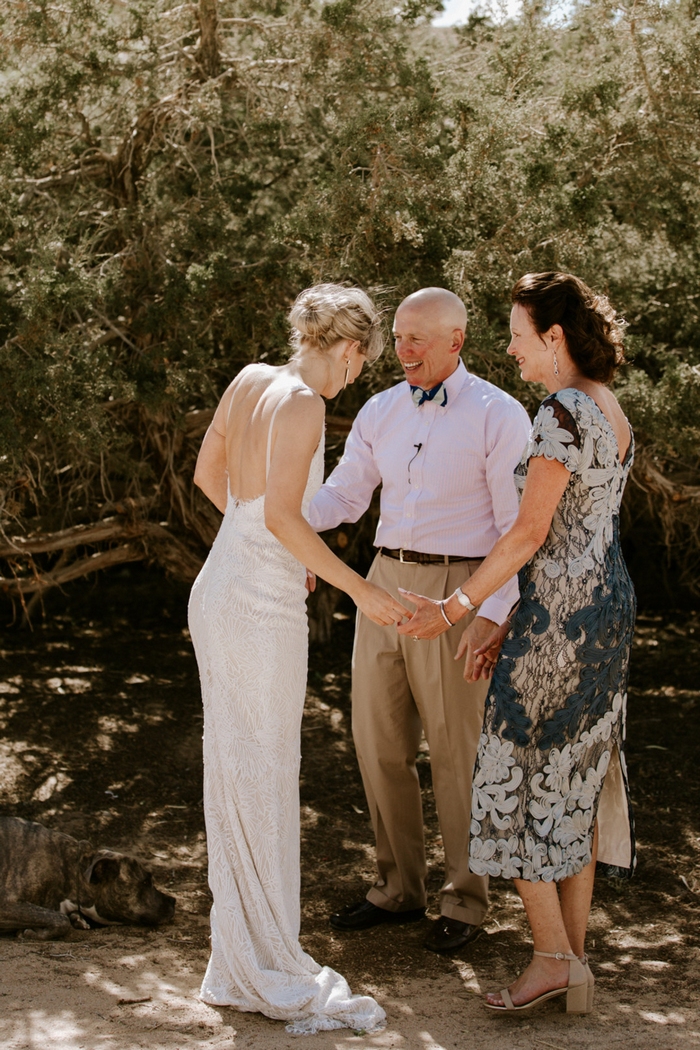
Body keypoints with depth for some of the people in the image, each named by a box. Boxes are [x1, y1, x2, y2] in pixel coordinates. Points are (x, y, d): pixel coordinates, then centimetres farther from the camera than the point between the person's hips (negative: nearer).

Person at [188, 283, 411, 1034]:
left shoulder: (249, 379, 8)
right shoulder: (302, 403, -17)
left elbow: (206, 474, 20)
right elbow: (282, 516, -24)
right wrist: (358, 588, -16)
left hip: (219, 593, 9)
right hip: (263, 611, -9)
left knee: (236, 779, 13)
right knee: (264, 789, -2)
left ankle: (240, 969, 20)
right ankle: (280, 980, 7)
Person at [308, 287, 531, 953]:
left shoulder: (498, 415, -10)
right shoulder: (381, 411, 8)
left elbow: (520, 528, -11)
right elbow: (340, 498, 11)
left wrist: (493, 614, -20)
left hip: (456, 593, -6)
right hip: (386, 584, 6)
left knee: (458, 752, 1)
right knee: (380, 743, 9)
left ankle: (465, 899, 16)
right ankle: (399, 888, 23)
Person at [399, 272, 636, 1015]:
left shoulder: (563, 412, -16)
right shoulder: (610, 414, 14)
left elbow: (529, 534, -18)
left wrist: (455, 609, -10)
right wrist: (508, 627, 18)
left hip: (560, 618, -10)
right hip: (605, 607, 10)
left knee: (516, 784, 0)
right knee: (571, 786, 12)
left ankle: (552, 955, 2)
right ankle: (574, 963, 15)